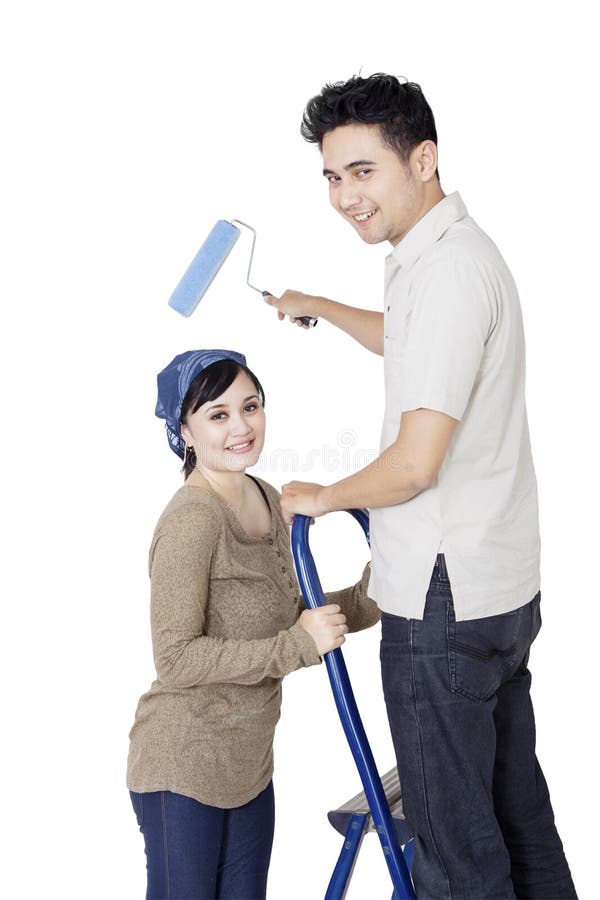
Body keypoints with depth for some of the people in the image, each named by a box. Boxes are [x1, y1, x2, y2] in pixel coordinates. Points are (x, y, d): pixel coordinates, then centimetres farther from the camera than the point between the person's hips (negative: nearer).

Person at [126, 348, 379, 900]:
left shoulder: (267, 499, 5)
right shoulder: (192, 520, -23)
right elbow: (176, 659, -24)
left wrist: (368, 597, 0)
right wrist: (296, 645, -26)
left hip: (250, 761, 8)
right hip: (183, 766, -8)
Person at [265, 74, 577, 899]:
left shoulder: (448, 270, -21)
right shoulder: (452, 251, 12)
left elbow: (415, 464, -24)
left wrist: (321, 497, -7)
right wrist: (313, 306, 38)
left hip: (446, 599, -10)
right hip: (505, 584, 10)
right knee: (515, 802, 22)